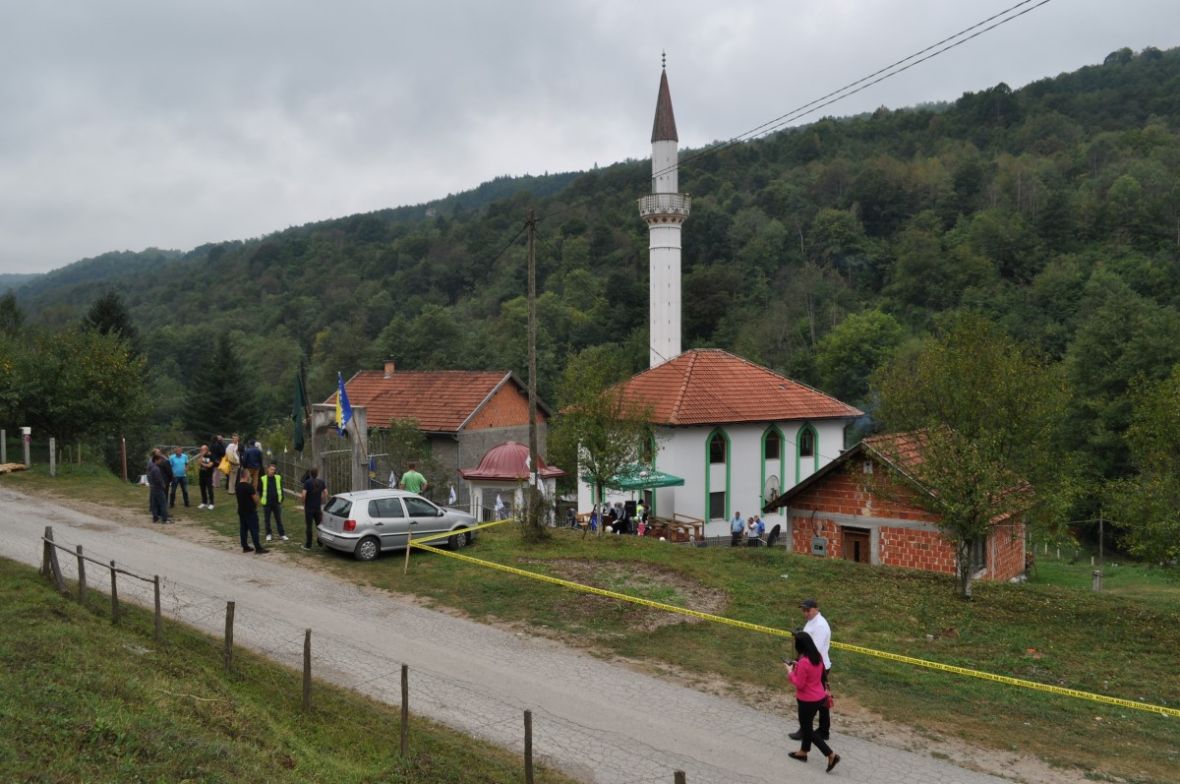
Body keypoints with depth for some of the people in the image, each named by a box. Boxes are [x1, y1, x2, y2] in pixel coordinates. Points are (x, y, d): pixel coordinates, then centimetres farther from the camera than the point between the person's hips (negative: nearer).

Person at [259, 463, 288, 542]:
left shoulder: (278, 478, 2)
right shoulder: (263, 479, -3)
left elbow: (281, 489, 10)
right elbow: (260, 491, 3)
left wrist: (281, 499, 4)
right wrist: (261, 500, -1)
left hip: (276, 502, 1)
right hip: (266, 503, -1)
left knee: (279, 519, 6)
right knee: (267, 520, 8)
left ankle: (282, 534, 11)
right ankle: (268, 534, 20)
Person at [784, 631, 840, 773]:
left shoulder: (803, 662, -27)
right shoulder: (818, 657, -1)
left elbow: (799, 684, -23)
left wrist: (790, 672, -10)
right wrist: (798, 667, 9)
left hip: (808, 701, -9)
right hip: (819, 697, 9)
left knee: (806, 728, 6)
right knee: (807, 724, 25)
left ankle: (831, 755, 1)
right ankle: (803, 752, 40)